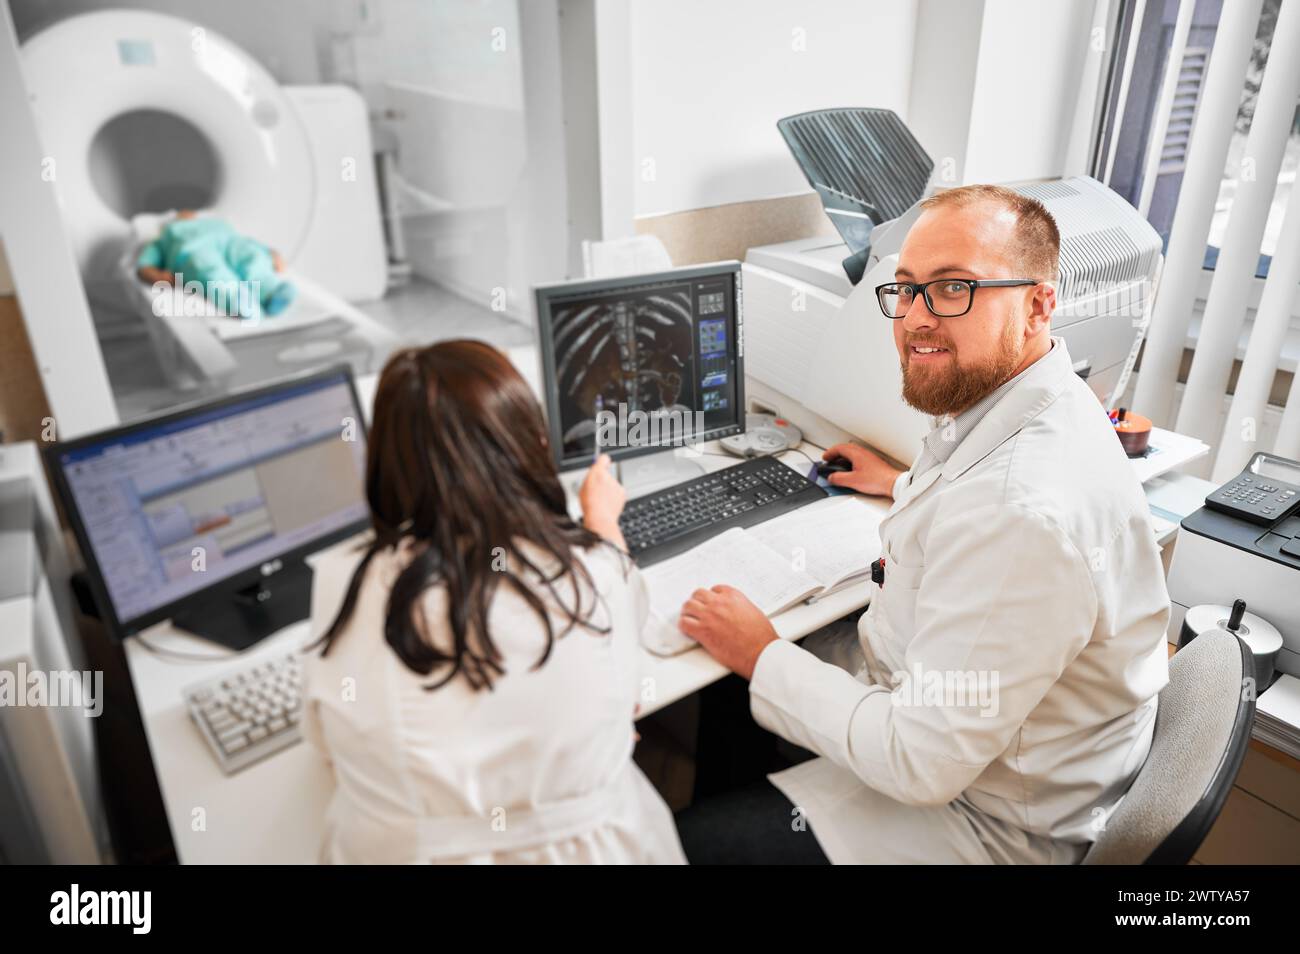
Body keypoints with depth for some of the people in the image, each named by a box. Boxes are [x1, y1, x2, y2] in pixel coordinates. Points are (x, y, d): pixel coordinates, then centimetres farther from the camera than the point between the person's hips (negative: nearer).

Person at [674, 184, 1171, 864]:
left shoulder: (1025, 513, -37)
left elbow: (923, 762, -30)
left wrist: (764, 657, -20)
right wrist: (905, 487, 27)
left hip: (988, 820, -9)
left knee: (690, 842, -4)